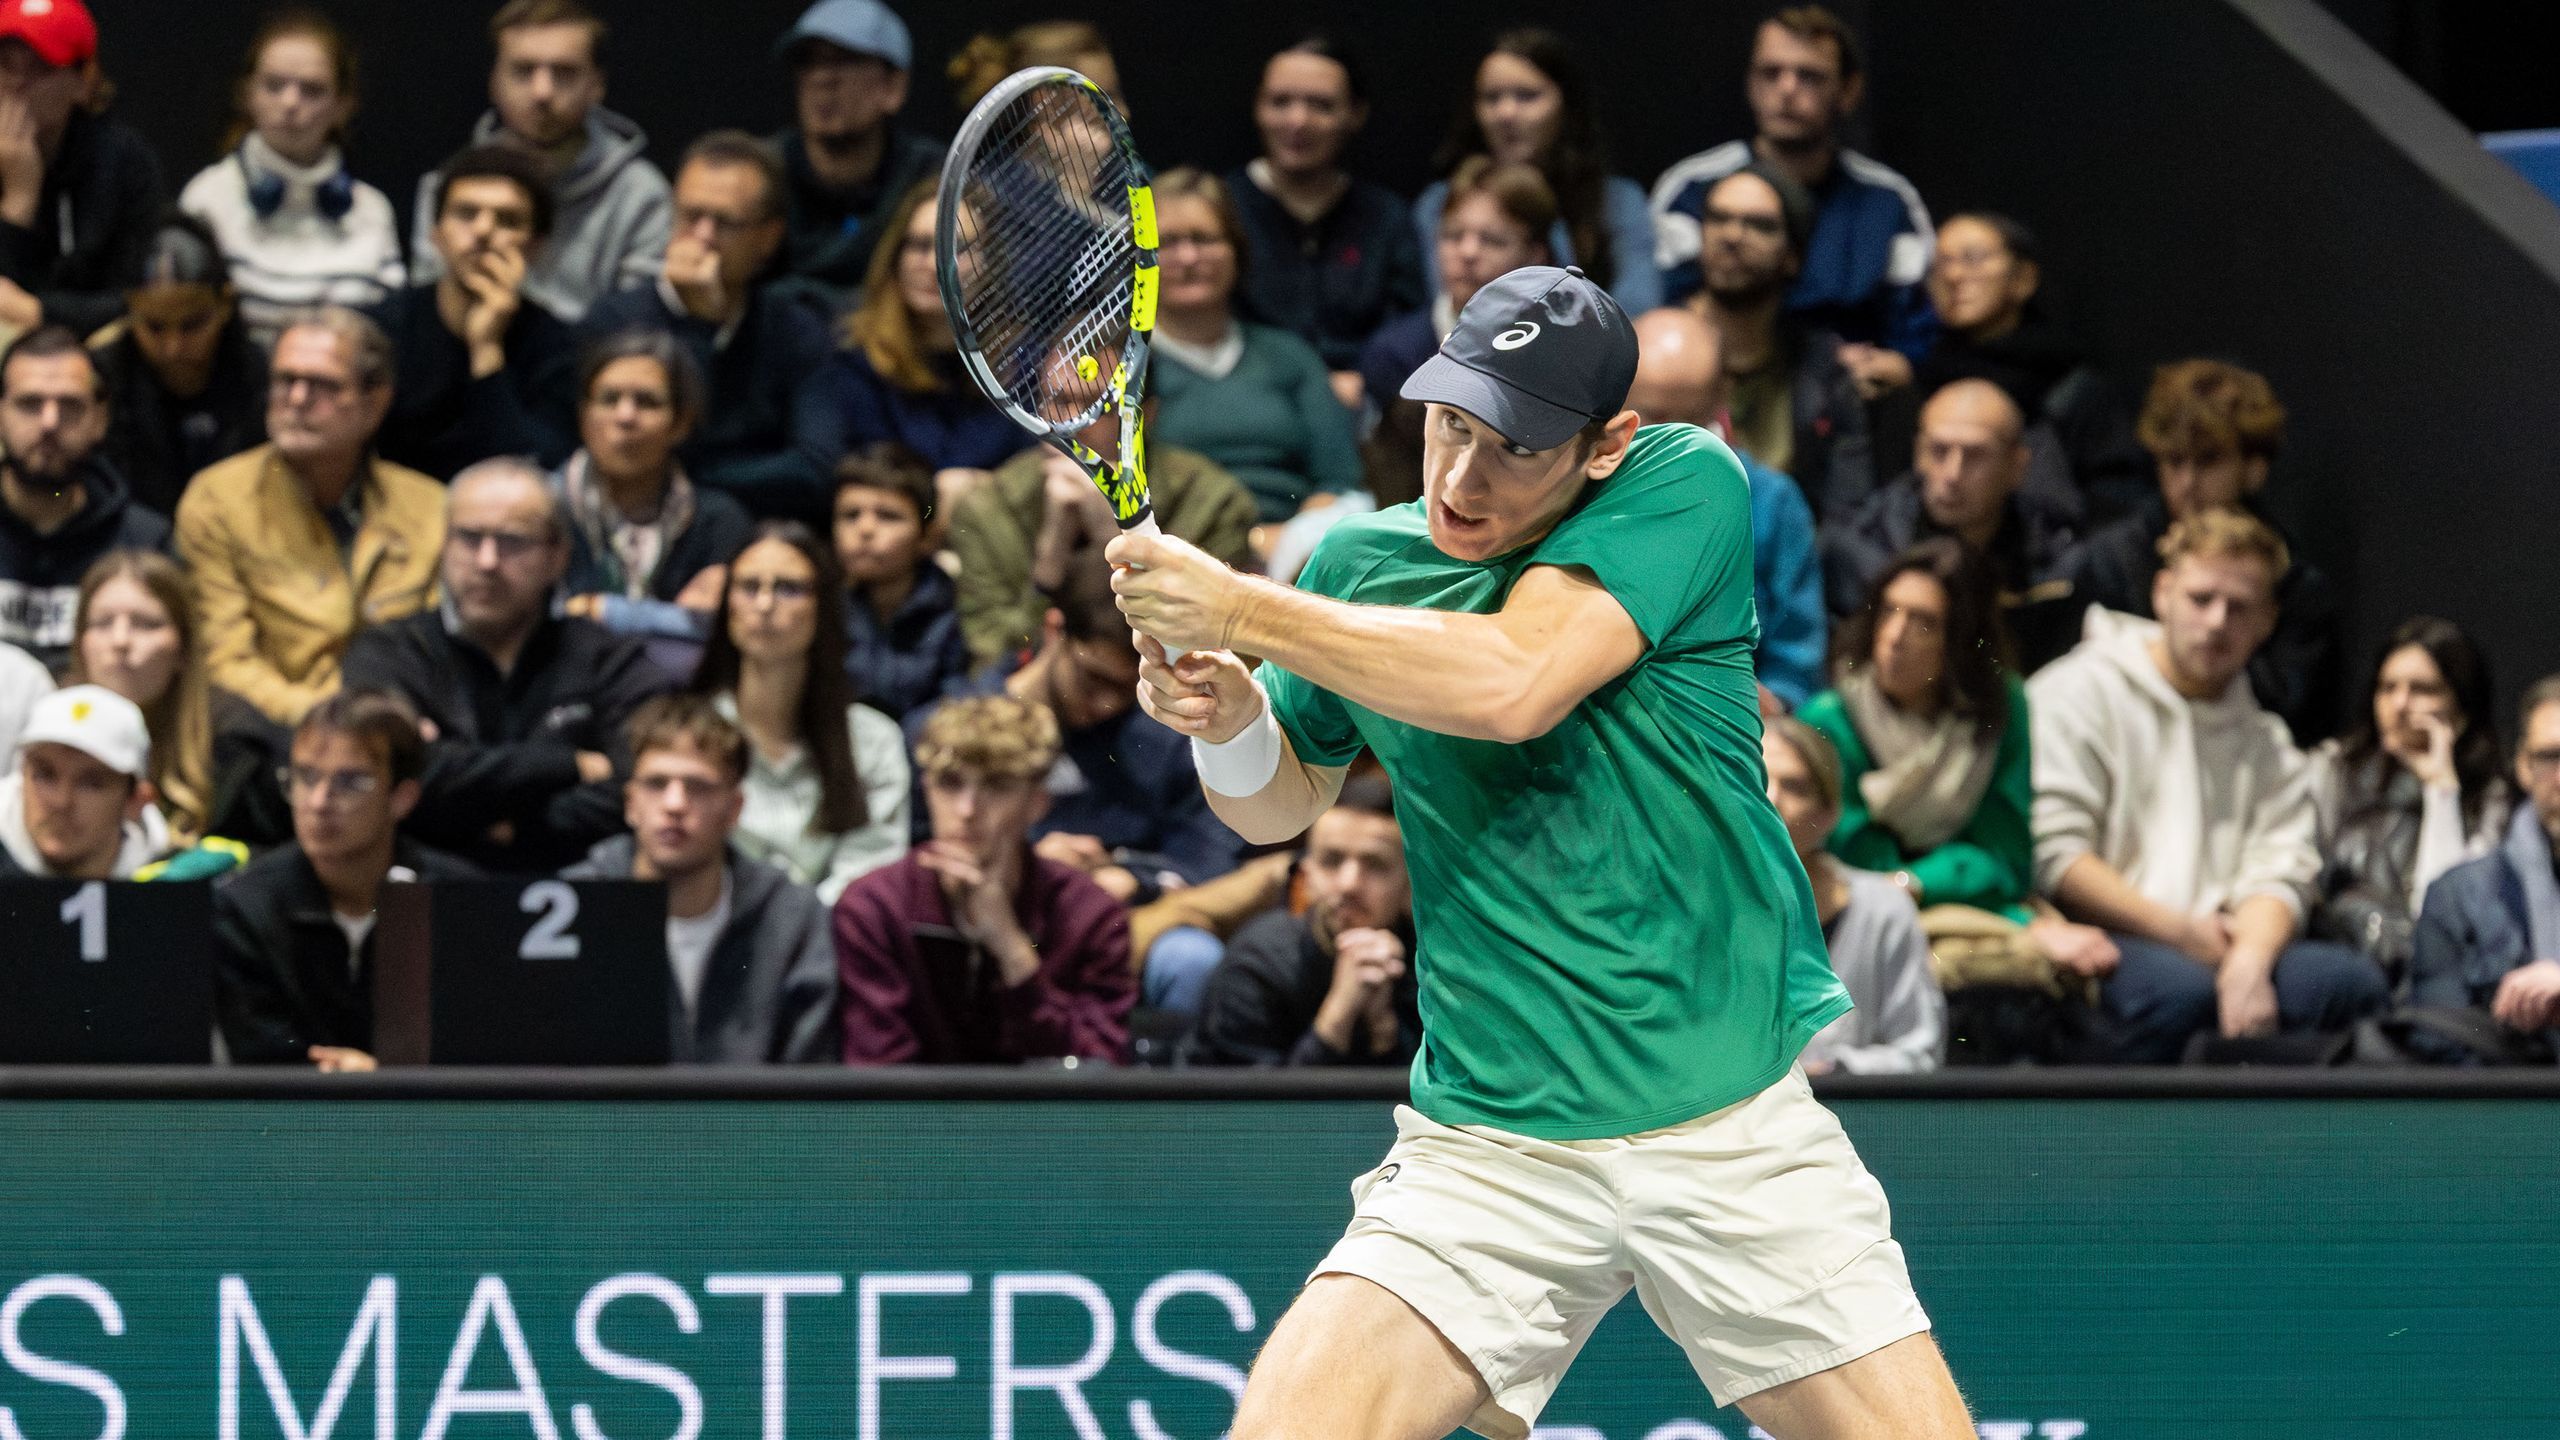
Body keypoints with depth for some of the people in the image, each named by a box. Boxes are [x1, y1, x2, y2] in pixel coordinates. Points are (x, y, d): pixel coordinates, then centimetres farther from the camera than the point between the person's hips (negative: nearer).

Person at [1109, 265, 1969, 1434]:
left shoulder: (1687, 485, -6)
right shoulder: (1361, 566, 5)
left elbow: (1515, 685, -22)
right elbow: (1284, 804, 22)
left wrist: (1235, 607, -18)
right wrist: (1231, 726, -2)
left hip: (1739, 1130, -1)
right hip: (1490, 1148, 2)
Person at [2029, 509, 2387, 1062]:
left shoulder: (2265, 743, 23)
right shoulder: (2079, 692, 5)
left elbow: (2278, 874, 7)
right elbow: (2050, 855, -7)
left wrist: (2248, 960, -17)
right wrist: (2179, 931, -9)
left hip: (2211, 948, 5)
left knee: (2353, 982, -22)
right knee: (2177, 987, -38)